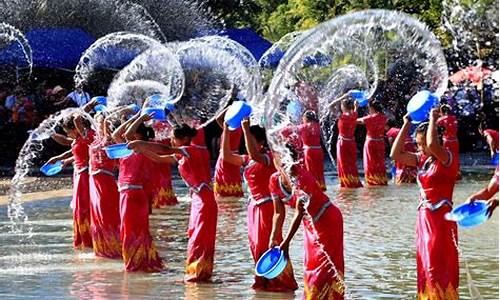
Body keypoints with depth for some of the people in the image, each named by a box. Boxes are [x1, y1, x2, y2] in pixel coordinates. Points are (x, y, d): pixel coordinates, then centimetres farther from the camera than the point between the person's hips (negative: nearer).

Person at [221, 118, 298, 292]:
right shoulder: (247, 160, 8)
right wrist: (226, 131, 1)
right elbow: (226, 156, 7)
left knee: (268, 245, -6)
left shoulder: (269, 157, -15)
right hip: (254, 205, 8)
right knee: (256, 245, 12)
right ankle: (264, 280, 24)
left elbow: (254, 154, -36)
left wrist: (246, 130, -36)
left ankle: (283, 282, 3)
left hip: (267, 205, -8)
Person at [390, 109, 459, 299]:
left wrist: (433, 119, -17)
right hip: (424, 218, 8)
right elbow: (395, 154, 8)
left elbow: (432, 144, -32)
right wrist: (406, 125, 7)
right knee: (426, 267, 12)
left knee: (438, 269, -7)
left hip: (441, 220, -8)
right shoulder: (422, 160, 10)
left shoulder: (447, 159, -12)